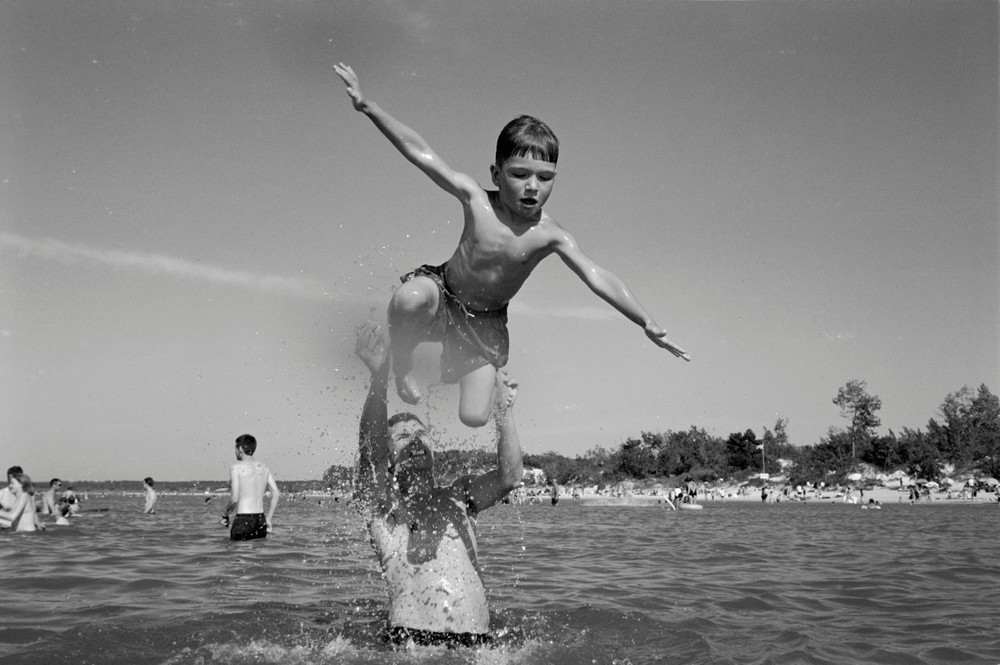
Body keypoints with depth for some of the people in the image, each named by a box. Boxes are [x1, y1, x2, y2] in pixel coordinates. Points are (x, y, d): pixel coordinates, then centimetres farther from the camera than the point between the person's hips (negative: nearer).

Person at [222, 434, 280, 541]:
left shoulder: (237, 468, -7)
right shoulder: (264, 468, 10)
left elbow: (234, 499, -13)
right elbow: (276, 494, 5)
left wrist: (226, 515, 3)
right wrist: (268, 519, 11)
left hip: (243, 520, -6)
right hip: (261, 520, 6)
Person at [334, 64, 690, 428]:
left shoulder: (549, 235, -21)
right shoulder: (476, 199, -21)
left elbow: (598, 277, -27)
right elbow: (419, 152, -20)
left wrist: (648, 323, -37)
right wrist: (367, 106, -25)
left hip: (484, 322, 1)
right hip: (442, 293, -1)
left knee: (474, 417, -7)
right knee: (411, 297, -39)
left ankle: (495, 385, 33)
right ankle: (401, 365, -5)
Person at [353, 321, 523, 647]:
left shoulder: (457, 496, 20)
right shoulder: (379, 502, 10)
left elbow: (510, 475, 5)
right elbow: (371, 453, -10)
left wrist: (504, 410, -8)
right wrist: (379, 378, -25)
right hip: (409, 640, -3)